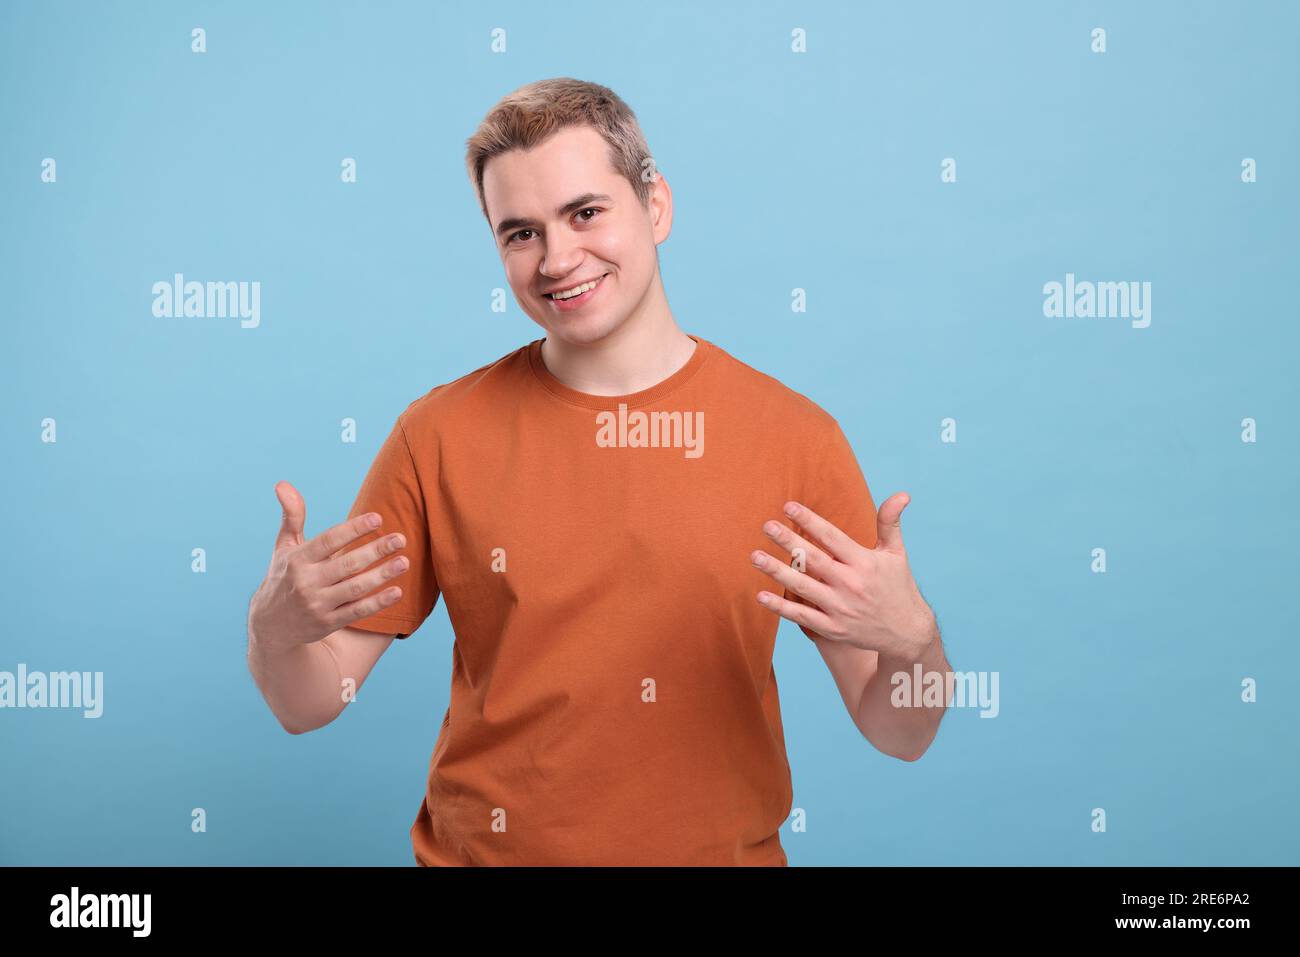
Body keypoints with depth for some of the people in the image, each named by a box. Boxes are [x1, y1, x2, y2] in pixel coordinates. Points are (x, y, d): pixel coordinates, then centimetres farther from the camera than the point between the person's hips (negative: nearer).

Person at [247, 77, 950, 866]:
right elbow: (309, 704, -4)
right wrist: (277, 630, -25)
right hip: (479, 850, 1)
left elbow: (900, 735, -7)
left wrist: (911, 642, -28)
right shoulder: (439, 435, -9)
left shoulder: (795, 436, -11)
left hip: (725, 849, 0)